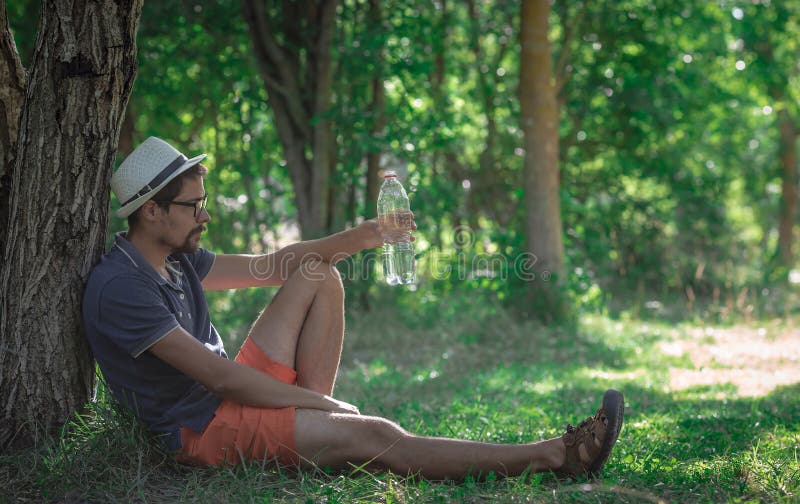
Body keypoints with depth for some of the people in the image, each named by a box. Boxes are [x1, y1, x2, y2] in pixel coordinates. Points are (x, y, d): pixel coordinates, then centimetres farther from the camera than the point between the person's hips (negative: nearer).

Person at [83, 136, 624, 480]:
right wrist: (317, 402, -16)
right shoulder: (120, 287, -21)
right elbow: (218, 376, -23)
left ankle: (315, 424, -3)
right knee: (373, 436, -25)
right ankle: (553, 456, -25)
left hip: (235, 391, 10)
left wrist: (357, 239, 0)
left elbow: (268, 267, 13)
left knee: (318, 277, 6)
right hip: (203, 428, -10)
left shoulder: (175, 257, 8)